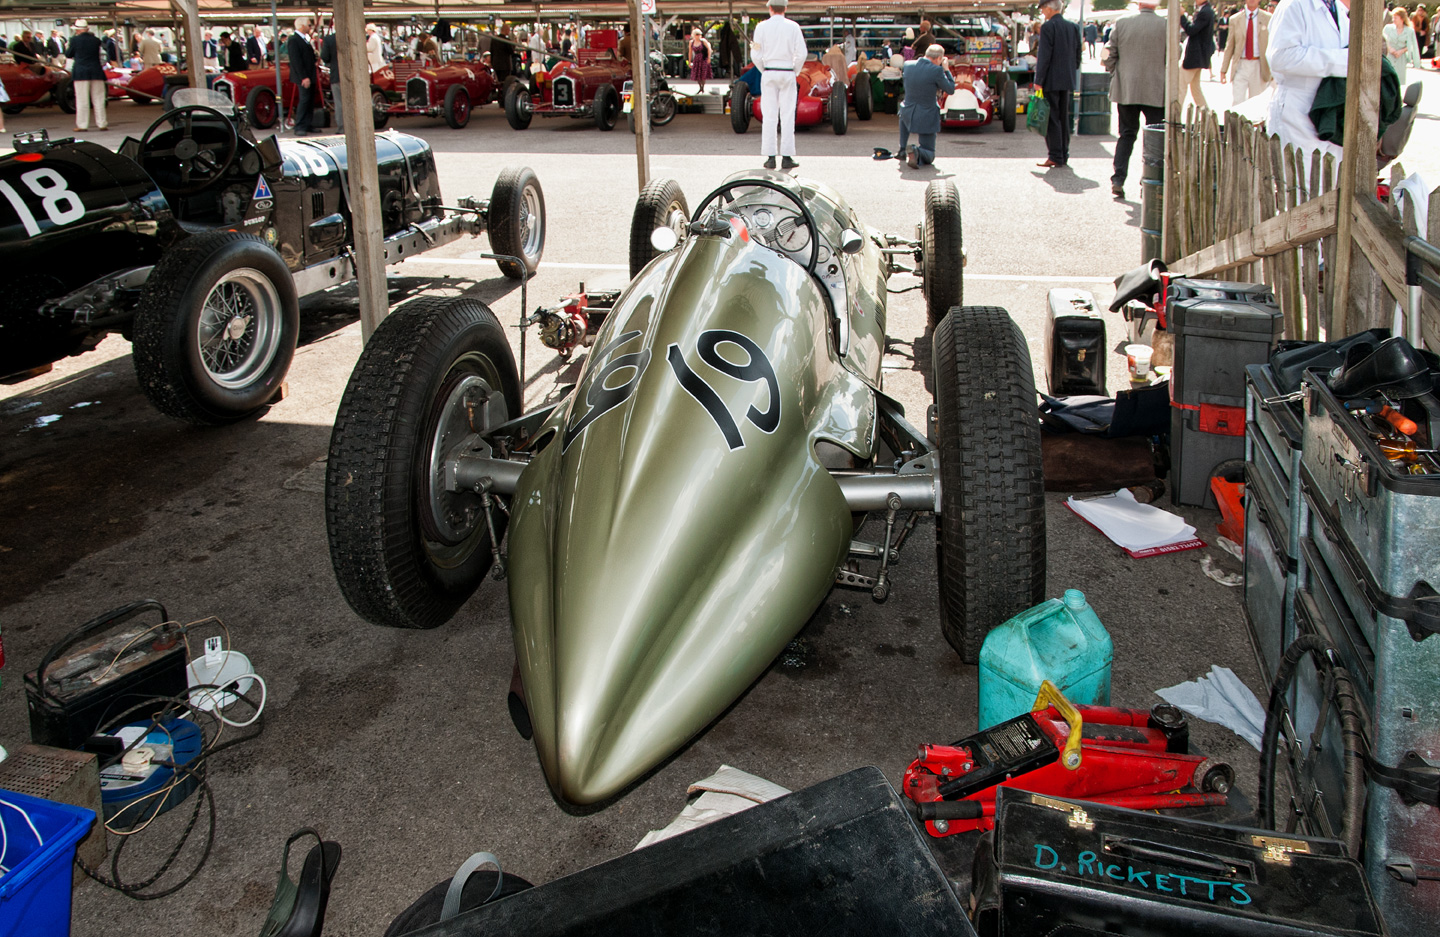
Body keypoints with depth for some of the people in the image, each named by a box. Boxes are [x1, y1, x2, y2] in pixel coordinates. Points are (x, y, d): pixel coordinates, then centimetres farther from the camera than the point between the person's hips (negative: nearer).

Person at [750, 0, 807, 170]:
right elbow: (801, 54, -6)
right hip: (787, 74, -1)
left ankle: (770, 157, -1)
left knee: (769, 116, 2)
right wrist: (795, 72, 8)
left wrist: (764, 70, 11)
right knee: (787, 116, 2)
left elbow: (756, 55, -4)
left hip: (768, 73, 1)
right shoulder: (793, 27, -1)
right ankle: (786, 157, 0)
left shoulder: (761, 27, -1)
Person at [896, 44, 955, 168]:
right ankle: (916, 152, -24)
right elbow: (950, 89, -7)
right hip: (927, 119, -4)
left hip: (908, 115, 4)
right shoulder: (936, 70, -18)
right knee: (929, 157, 11)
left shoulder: (908, 66, -4)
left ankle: (902, 150, 37)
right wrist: (946, 69, 3)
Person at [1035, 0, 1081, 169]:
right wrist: (1071, 72, 20)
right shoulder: (1072, 27, 10)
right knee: (1064, 118, 13)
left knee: (1052, 119, -4)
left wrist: (1038, 81, -13)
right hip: (1067, 80, 7)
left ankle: (1055, 157, -6)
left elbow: (1044, 56, -16)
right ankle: (1064, 156, 16)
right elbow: (1077, 55, 12)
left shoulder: (1048, 27, -12)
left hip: (1051, 80, -7)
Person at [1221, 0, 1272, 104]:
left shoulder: (1268, 19, 4)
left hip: (1259, 67, 0)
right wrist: (1223, 70, 4)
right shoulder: (1235, 19, 7)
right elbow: (1229, 47, 8)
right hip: (1240, 66, 0)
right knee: (1238, 102, -8)